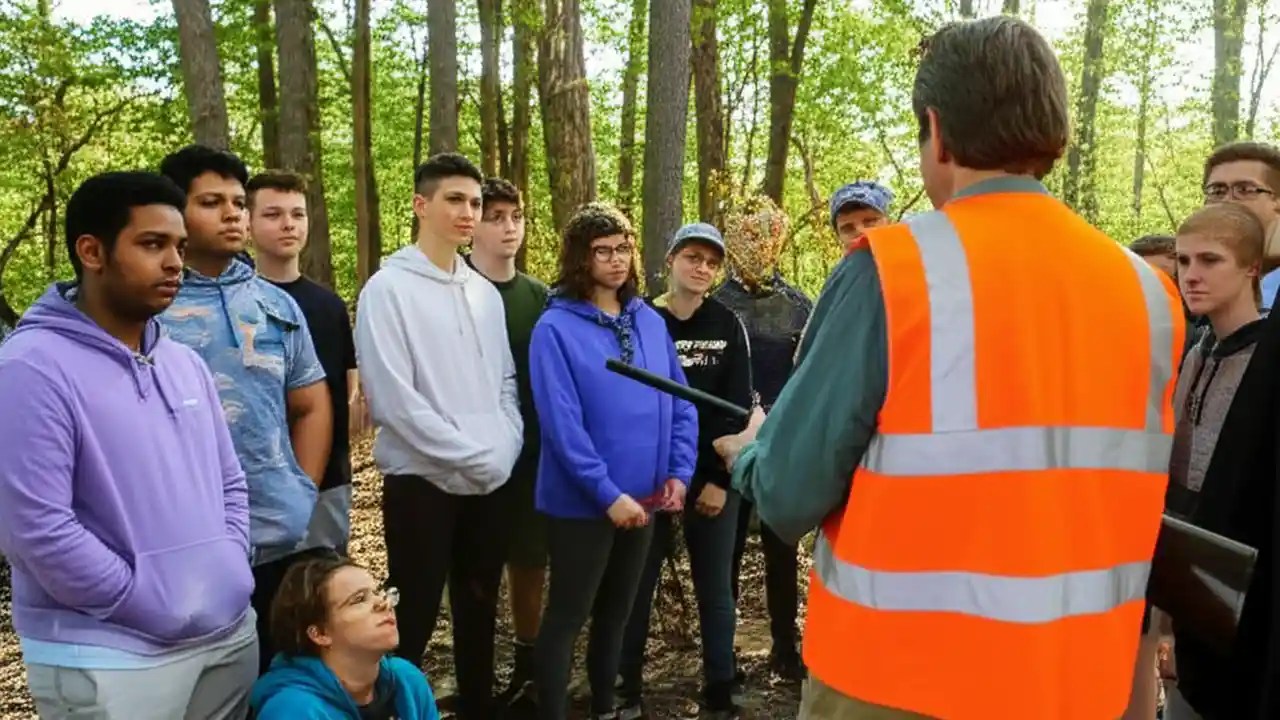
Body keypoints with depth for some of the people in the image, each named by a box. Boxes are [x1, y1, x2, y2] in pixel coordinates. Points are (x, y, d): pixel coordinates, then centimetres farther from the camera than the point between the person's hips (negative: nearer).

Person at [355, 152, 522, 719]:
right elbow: (393, 398, -16)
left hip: (492, 482, 6)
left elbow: (506, 383, 12)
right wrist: (473, 457, -15)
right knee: (414, 619, 2)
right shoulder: (388, 289, -9)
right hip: (422, 481, -6)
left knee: (479, 612, 16)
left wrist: (504, 450, -5)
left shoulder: (486, 293, 10)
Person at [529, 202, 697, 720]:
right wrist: (608, 493, -20)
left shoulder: (650, 321, 5)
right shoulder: (556, 327, -12)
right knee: (567, 615, 5)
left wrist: (680, 471, -3)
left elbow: (680, 403, 7)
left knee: (616, 612, 19)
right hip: (582, 502, -6)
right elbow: (562, 423, -18)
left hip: (644, 498, 6)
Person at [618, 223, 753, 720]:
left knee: (715, 589, 9)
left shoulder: (728, 326, 3)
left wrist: (721, 479, -8)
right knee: (638, 586, 6)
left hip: (713, 478, 1)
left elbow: (737, 408, -1)